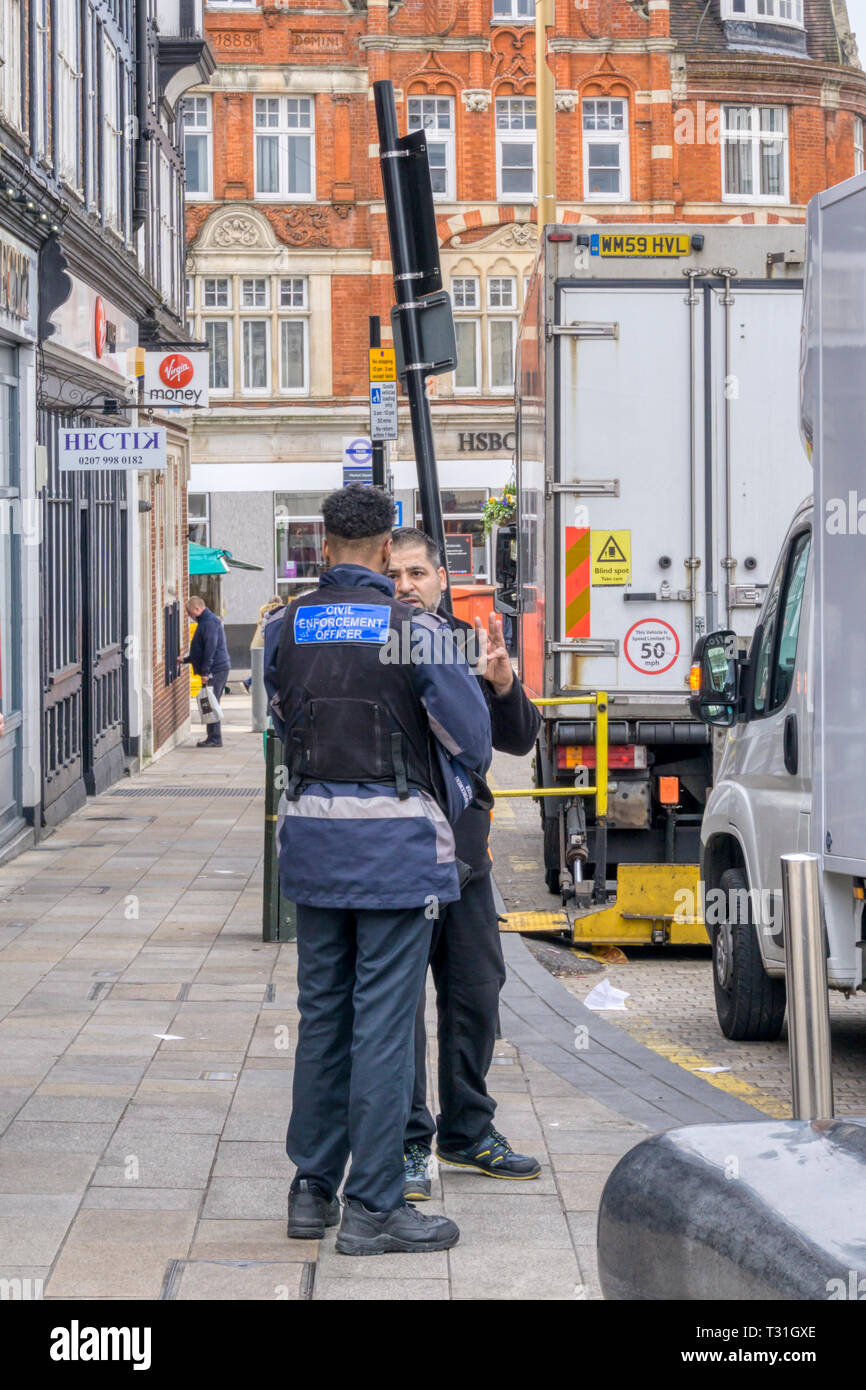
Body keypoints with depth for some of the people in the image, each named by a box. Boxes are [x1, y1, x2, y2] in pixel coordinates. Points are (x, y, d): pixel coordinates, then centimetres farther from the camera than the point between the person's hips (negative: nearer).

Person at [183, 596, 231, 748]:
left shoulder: (210, 622, -14)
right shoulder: (206, 621, 20)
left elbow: (210, 649, -21)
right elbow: (200, 649, 31)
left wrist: (205, 671, -23)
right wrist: (184, 659, 34)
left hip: (214, 670, -10)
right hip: (219, 668, 10)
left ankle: (215, 739, -7)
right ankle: (213, 737, 15)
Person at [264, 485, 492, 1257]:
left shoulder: (286, 629, 3)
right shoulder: (416, 630, -10)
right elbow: (471, 739, -4)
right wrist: (452, 794, 16)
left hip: (311, 835, 5)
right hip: (396, 843, -5)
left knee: (322, 1013, 15)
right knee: (384, 1021, -2)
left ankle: (313, 1190, 21)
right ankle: (372, 1207, 1)